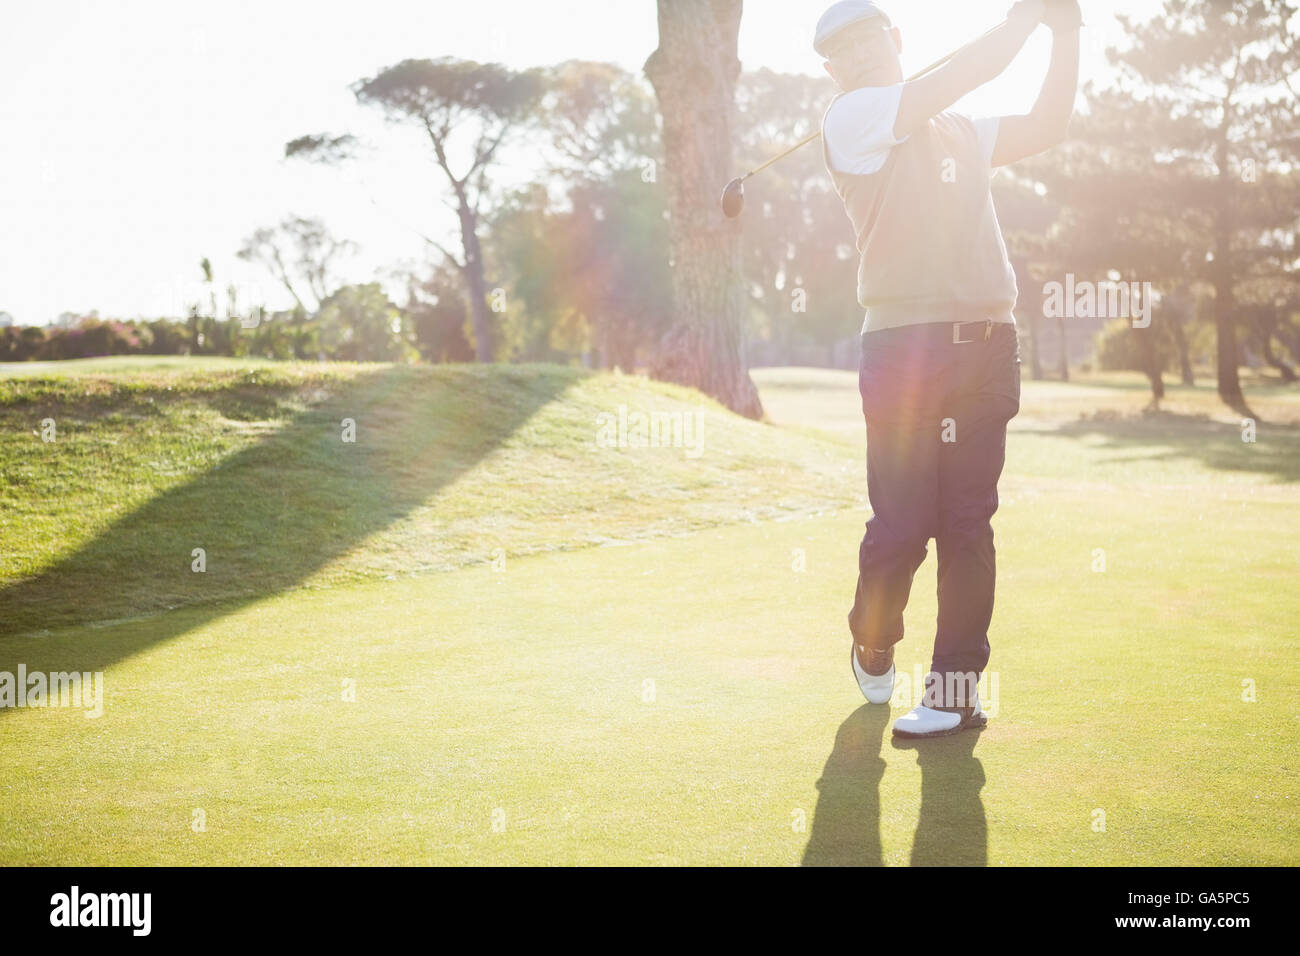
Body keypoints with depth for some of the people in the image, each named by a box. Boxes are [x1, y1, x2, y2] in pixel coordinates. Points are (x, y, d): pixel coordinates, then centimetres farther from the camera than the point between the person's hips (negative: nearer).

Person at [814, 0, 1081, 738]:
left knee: (968, 525, 2)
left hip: (987, 346, 5)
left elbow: (1045, 128, 23)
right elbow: (962, 78, -6)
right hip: (907, 343, -5)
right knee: (902, 525, -7)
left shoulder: (957, 130, 22)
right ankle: (873, 650, 20)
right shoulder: (850, 119, 2)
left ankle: (957, 690, 6)